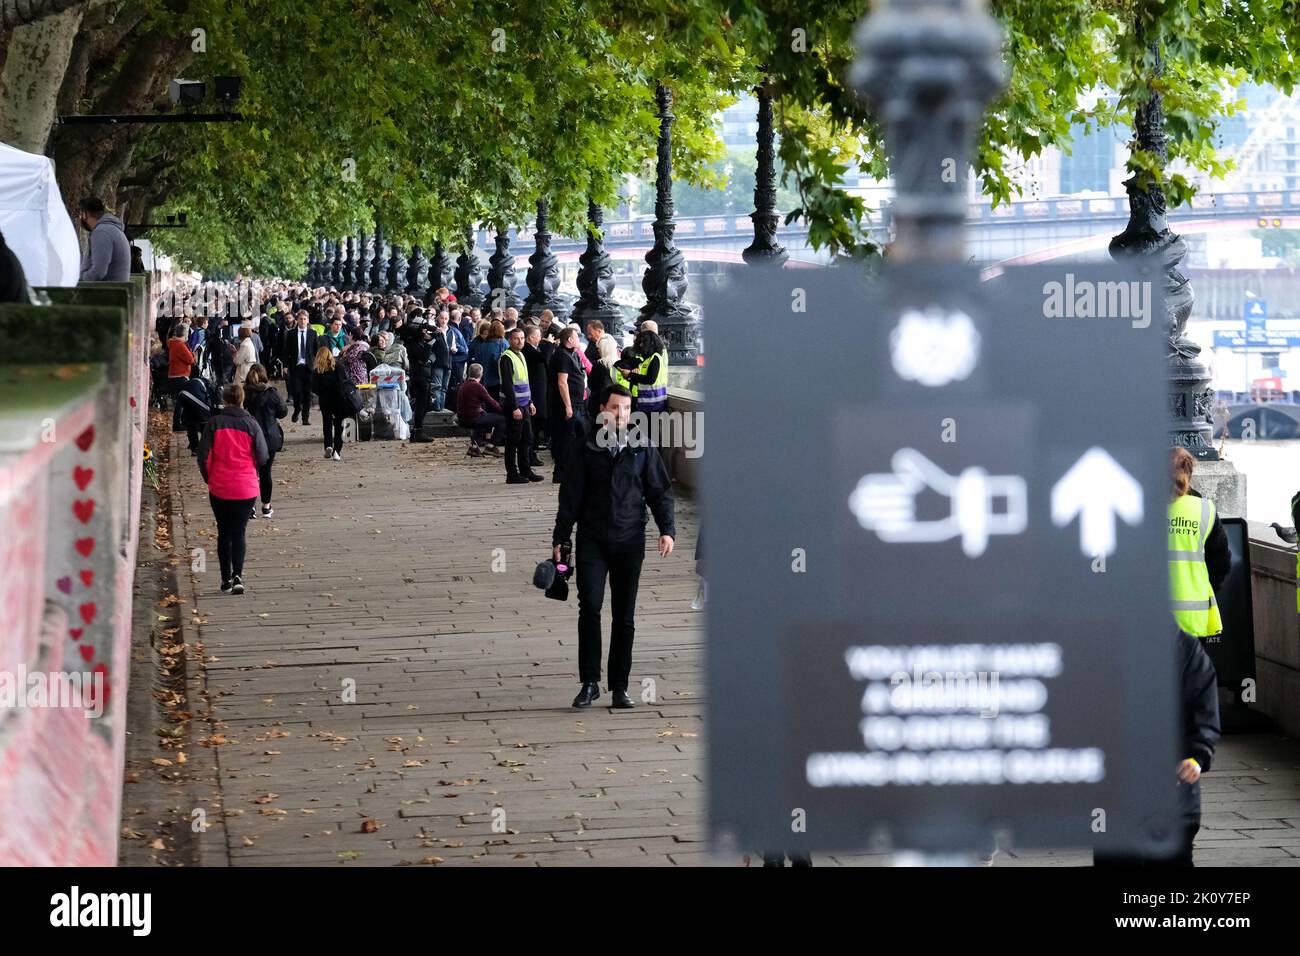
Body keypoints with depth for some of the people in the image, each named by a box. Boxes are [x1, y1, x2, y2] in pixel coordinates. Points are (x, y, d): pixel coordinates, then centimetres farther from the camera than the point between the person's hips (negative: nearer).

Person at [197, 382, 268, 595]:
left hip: (219, 488, 1)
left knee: (224, 533, 12)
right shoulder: (250, 423, -6)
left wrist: (209, 478, 12)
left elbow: (203, 456, -5)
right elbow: (262, 457, -4)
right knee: (239, 533, 4)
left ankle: (226, 580, 13)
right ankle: (237, 575, -15)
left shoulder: (214, 423, -6)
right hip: (246, 488, -1)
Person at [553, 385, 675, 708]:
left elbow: (660, 492, 9)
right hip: (592, 540, -1)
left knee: (625, 617, 5)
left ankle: (619, 686, 12)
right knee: (589, 608, -13)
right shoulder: (585, 449, 2)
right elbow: (570, 496, 5)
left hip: (629, 542, 1)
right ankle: (590, 682, -6)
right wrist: (560, 539, 3)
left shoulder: (642, 449, 5)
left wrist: (666, 529, -4)